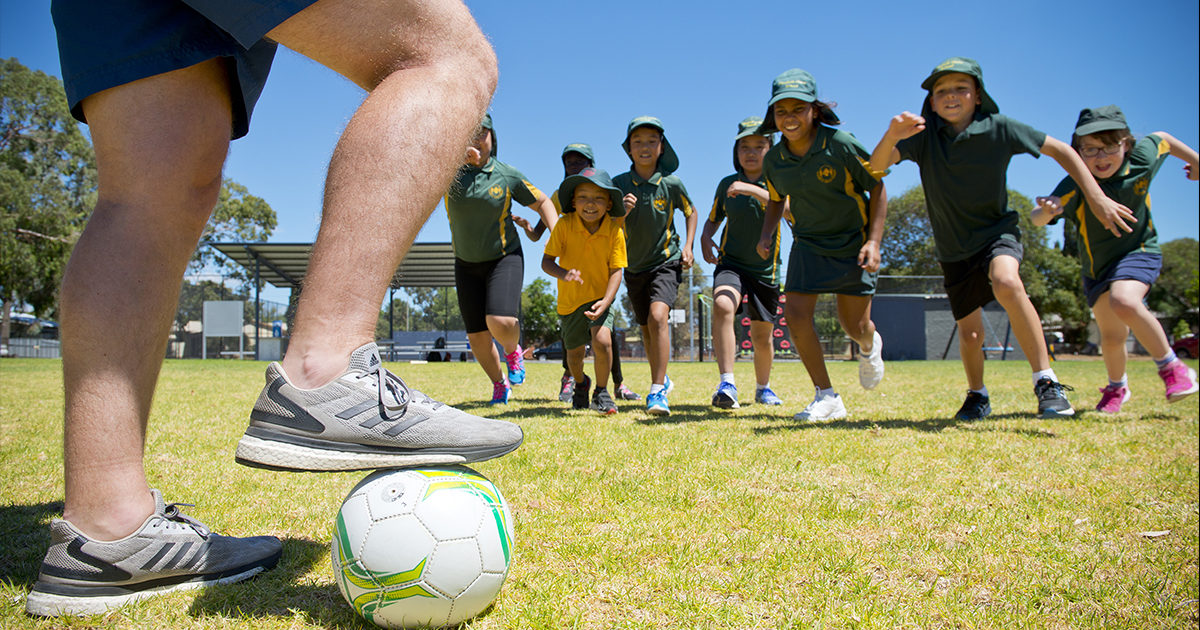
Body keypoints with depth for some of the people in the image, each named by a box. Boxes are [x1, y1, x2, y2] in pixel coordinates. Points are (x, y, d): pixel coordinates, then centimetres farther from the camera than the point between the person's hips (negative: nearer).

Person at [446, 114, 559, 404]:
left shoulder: (507, 176, -7)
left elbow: (542, 202, 5)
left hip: (504, 258, -2)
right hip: (467, 265, 3)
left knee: (500, 321, -26)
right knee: (477, 336, 5)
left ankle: (513, 351, 11)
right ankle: (499, 384, 32)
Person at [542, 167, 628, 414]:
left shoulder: (615, 231, -16)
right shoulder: (564, 225, -16)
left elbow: (616, 271, -15)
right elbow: (546, 261, -15)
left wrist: (605, 301, -29)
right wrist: (563, 273, -37)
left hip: (600, 295, -1)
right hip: (569, 299, 2)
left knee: (602, 340, -26)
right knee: (574, 352, 16)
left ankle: (601, 393, -1)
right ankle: (580, 384, 51)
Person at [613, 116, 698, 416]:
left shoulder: (671, 184, -9)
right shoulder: (619, 184, -7)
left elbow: (691, 212, 10)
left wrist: (687, 246, -2)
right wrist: (621, 213, -26)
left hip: (666, 262, -3)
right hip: (634, 267, 3)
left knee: (658, 316, -26)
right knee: (646, 328, 15)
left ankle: (657, 391, -24)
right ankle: (662, 379, 39)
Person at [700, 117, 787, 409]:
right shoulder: (727, 184, 5)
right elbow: (714, 219, 18)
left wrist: (754, 190, -36)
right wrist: (705, 238, -4)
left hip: (766, 268, 0)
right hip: (731, 263, 0)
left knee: (762, 336, 9)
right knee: (722, 305, -32)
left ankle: (763, 387, 37)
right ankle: (727, 383, -34)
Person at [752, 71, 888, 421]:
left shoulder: (842, 145, -19)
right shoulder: (774, 160, -6)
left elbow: (877, 188, -10)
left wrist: (874, 241, -17)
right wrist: (767, 234, -4)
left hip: (853, 242, -3)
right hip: (808, 244, 3)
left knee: (854, 325, 3)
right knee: (797, 314, -13)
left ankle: (870, 346, 45)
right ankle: (827, 397, 2)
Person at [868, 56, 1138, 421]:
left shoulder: (999, 129, -11)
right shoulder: (924, 134, -10)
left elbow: (1059, 150, -2)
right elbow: (877, 166, -23)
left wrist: (1097, 199, -8)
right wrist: (892, 135, -45)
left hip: (997, 231, -2)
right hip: (953, 248, 2)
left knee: (1006, 284, -36)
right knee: (970, 334, 9)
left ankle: (1046, 382, -25)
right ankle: (977, 396, 40)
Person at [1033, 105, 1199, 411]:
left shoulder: (1141, 158, -16)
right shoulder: (1076, 185, -24)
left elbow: (1162, 139, 8)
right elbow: (1038, 219, -39)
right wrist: (1046, 211, -62)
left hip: (1138, 250, -1)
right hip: (1097, 265, 1)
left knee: (1124, 302, -31)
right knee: (1112, 337, 9)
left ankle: (1171, 367, -10)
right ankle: (1117, 387, 41)